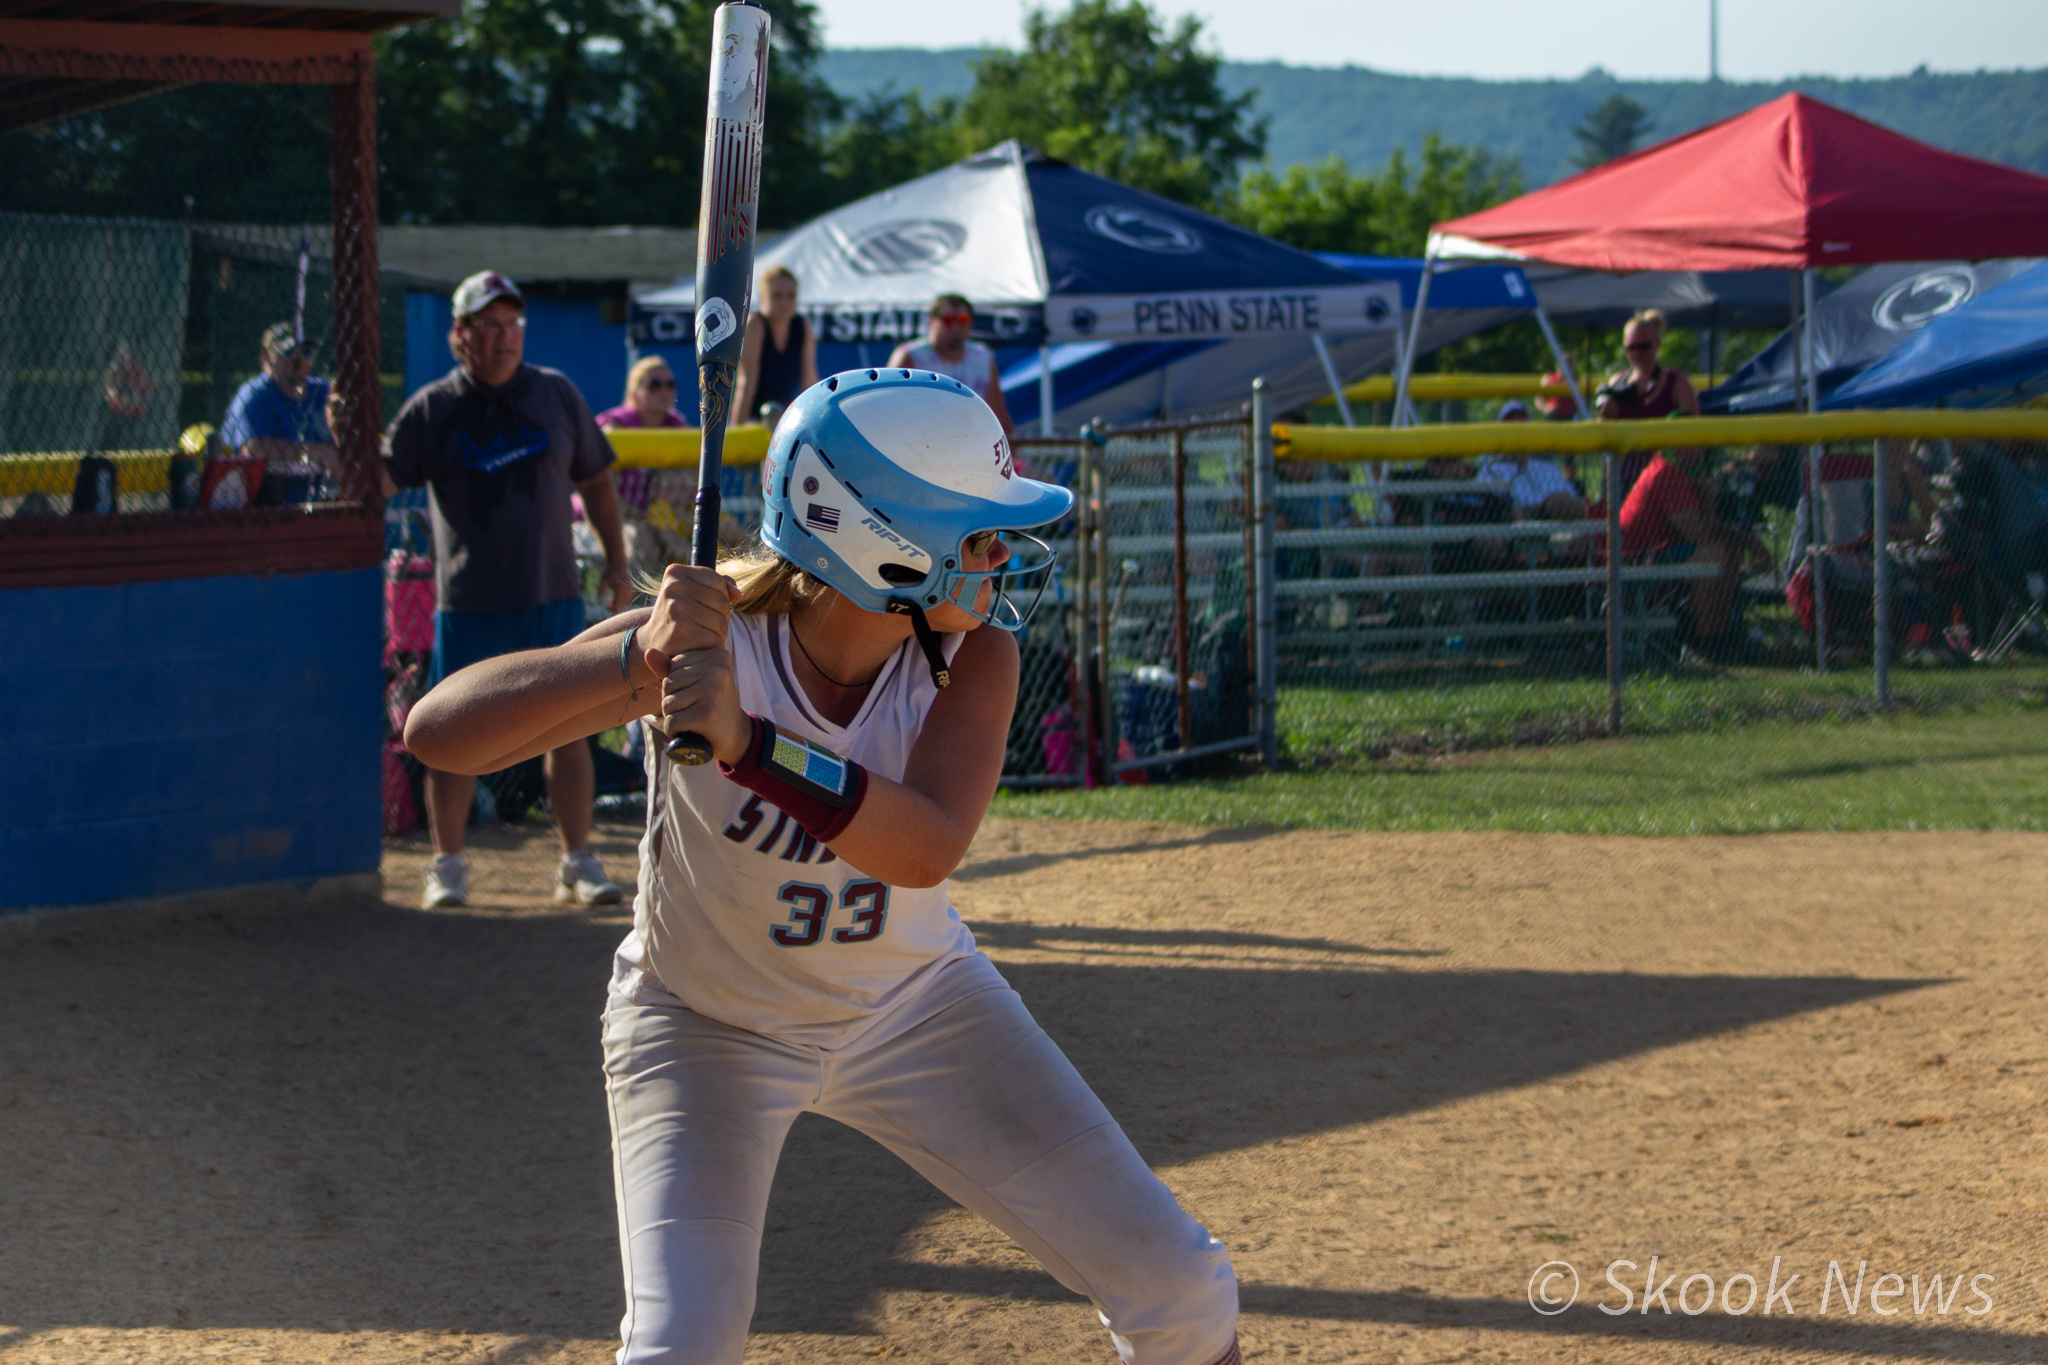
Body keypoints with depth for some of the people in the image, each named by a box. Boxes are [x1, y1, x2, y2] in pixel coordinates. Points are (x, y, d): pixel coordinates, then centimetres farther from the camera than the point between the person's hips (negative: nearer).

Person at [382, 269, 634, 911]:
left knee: (567, 729, 3)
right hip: (468, 604, -2)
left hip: (552, 597, 2)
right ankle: (447, 865, 14)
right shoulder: (432, 408, 0)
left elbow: (595, 480, 15)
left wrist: (615, 561, 11)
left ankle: (578, 862, 13)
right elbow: (378, 481, -5)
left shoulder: (557, 395, 7)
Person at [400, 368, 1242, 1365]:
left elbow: (926, 850, -38)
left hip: (917, 1007, 3)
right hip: (704, 1023, -3)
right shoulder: (709, 635, -27)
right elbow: (437, 730, -36)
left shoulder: (973, 650, -20)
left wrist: (745, 742, -52)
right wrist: (638, 660, -50)